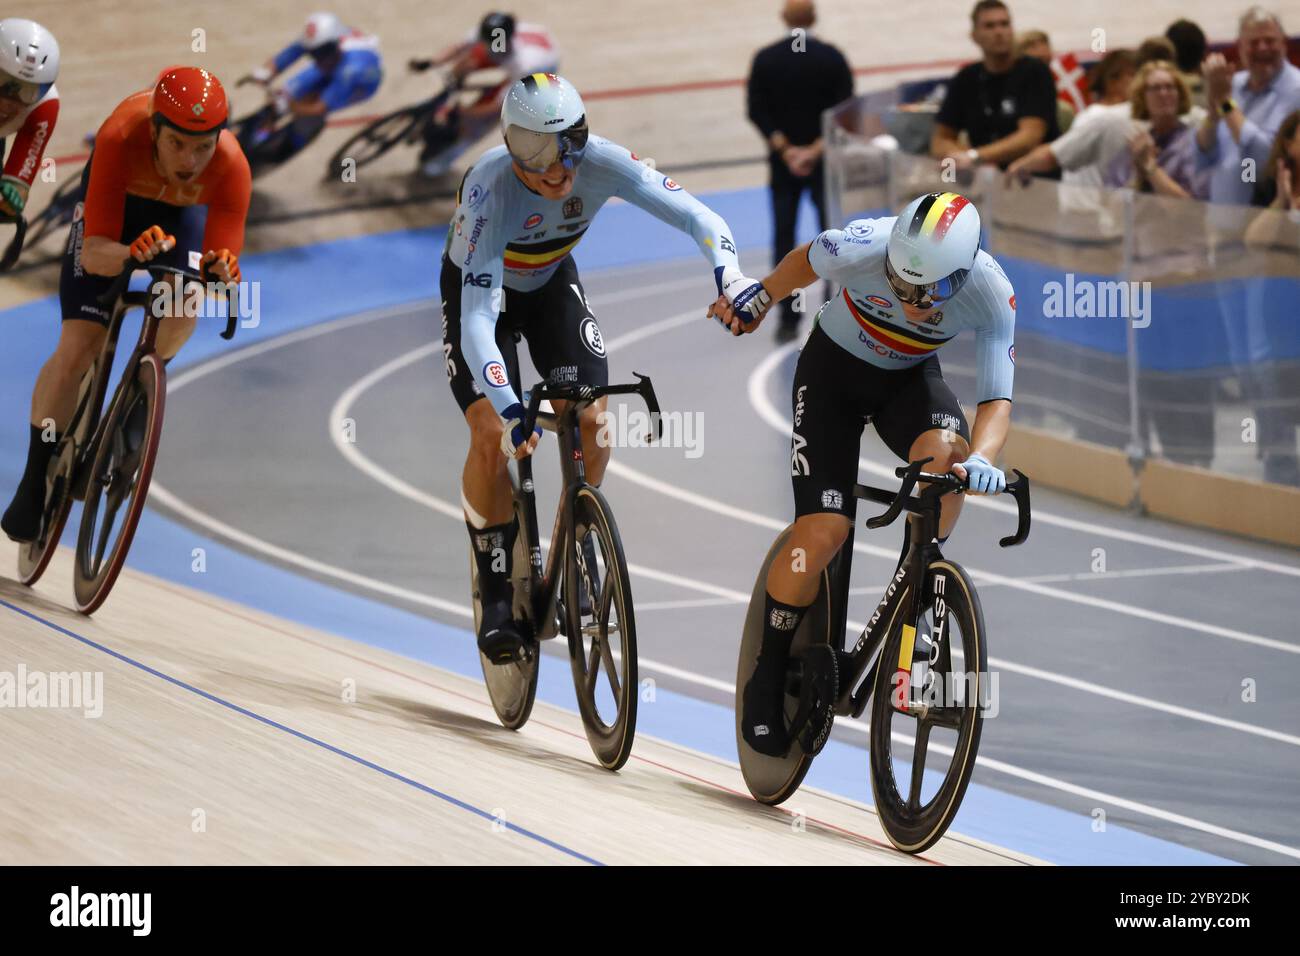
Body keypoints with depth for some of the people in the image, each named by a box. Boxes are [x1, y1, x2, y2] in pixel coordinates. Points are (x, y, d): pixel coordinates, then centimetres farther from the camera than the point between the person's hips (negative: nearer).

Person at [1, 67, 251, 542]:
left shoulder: (230, 167, -39)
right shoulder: (121, 137, -43)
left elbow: (224, 264, -39)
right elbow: (94, 252, -43)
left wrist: (221, 273, -62)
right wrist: (130, 254, -65)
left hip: (183, 210, 2)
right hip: (119, 199, -2)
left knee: (179, 317, -21)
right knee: (78, 346, -13)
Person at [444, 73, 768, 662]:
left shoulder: (601, 164, -30)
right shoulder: (492, 189, -39)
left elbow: (695, 216, -29)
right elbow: (477, 317, -45)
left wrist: (729, 276, -50)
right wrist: (509, 410, -57)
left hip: (551, 284, 3)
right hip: (479, 288, -3)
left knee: (592, 420, -14)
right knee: (492, 436, -19)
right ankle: (496, 593, -3)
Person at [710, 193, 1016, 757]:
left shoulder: (991, 294, -30)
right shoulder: (865, 248, -33)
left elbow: (997, 400, -29)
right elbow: (807, 261, -9)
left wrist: (980, 460, -50)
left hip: (909, 377, 1)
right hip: (835, 368, -1)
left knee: (945, 451, -33)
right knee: (823, 532, -15)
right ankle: (769, 678, 6)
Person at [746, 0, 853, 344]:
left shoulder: (765, 59, -4)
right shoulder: (832, 57, -6)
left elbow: (756, 111, -8)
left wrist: (784, 149, -10)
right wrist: (816, 150, -13)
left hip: (783, 162, 1)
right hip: (825, 161, -1)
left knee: (784, 240, 4)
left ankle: (787, 321, 0)